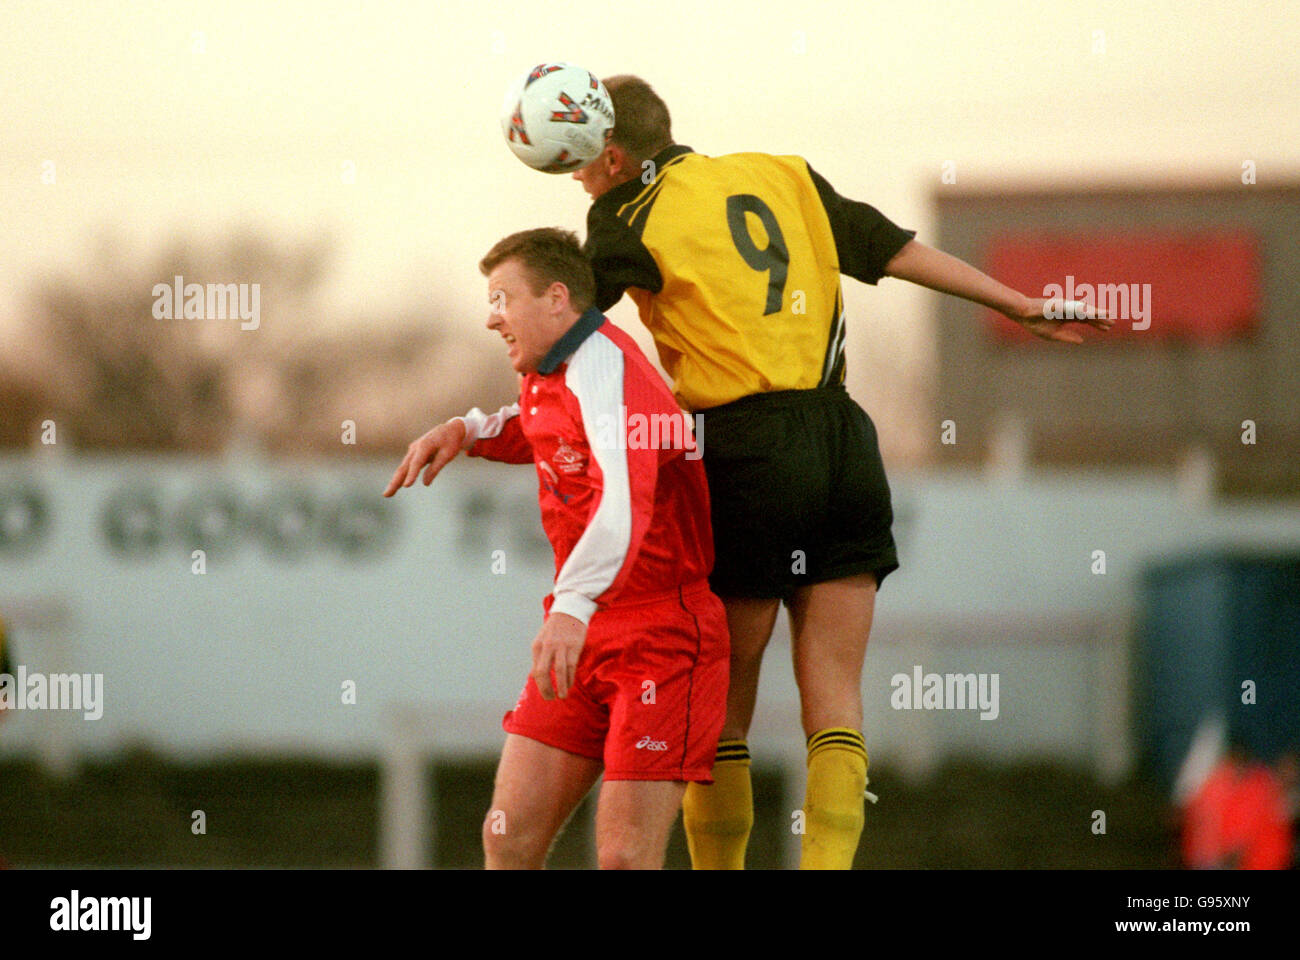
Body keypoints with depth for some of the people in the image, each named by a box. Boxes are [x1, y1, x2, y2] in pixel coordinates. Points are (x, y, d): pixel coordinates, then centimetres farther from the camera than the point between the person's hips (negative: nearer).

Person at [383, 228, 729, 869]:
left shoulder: (603, 366, -17)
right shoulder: (546, 377, 12)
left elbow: (627, 502, -35)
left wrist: (572, 607, -50)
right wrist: (464, 431, 17)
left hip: (662, 638, -9)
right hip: (585, 632, 9)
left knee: (624, 855, -15)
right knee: (509, 837, -1)